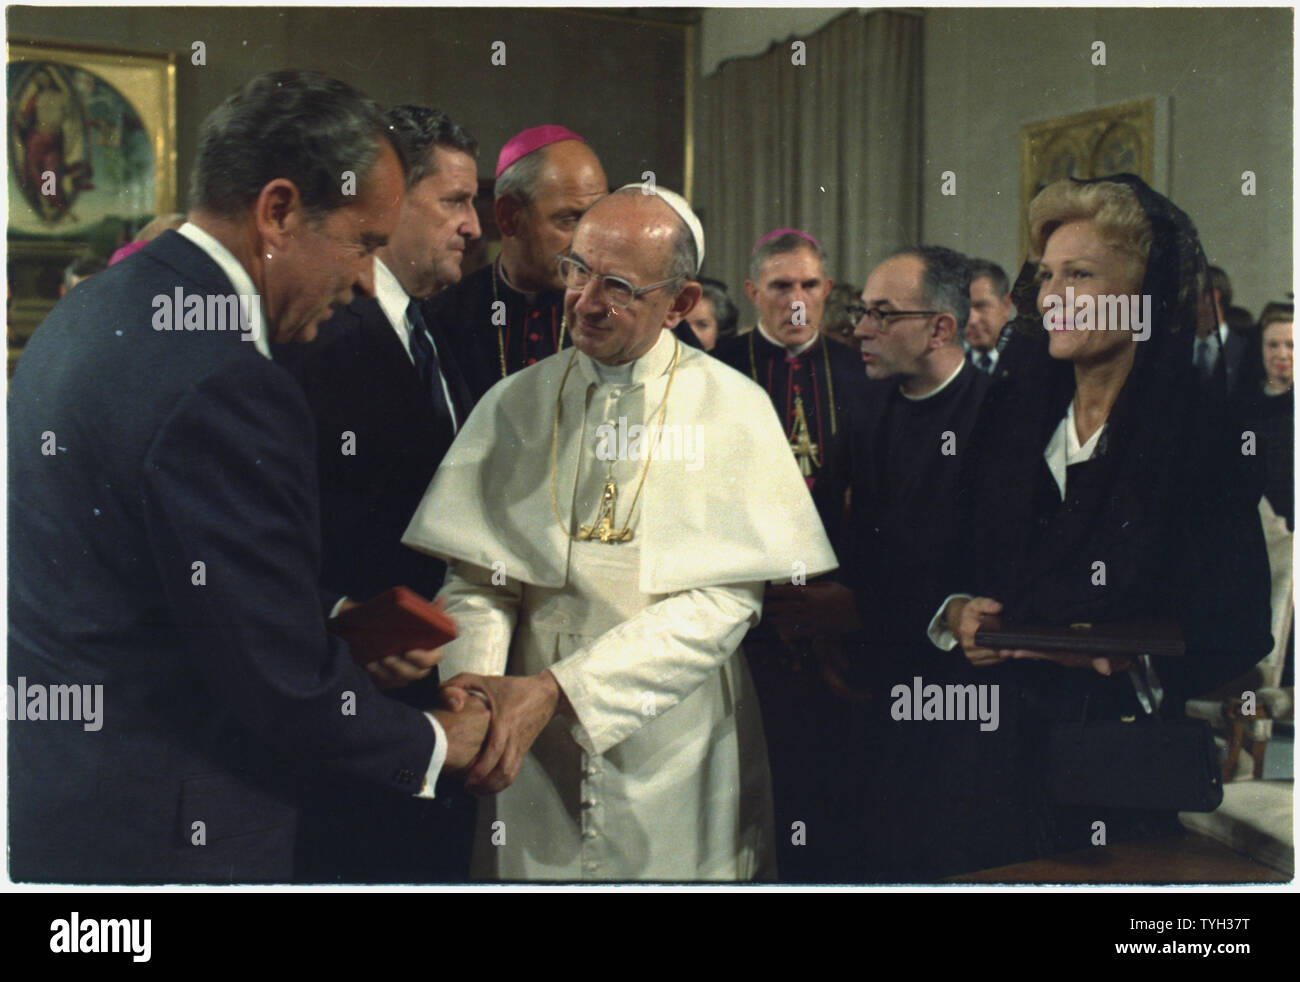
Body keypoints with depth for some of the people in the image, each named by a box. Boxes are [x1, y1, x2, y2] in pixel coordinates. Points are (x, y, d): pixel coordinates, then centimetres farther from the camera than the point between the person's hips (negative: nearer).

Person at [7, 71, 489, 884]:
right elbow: (284, 688, -21)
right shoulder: (222, 389, -26)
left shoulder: (96, 307, 4)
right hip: (149, 837, -9)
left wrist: (339, 626, 11)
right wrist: (430, 746, -4)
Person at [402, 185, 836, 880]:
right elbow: (476, 579, -1)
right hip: (534, 761, 2)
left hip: (675, 761, -1)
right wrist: (471, 681, -23)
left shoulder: (732, 408, -5)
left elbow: (726, 599, -13)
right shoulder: (513, 404, 3)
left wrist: (556, 689, -21)